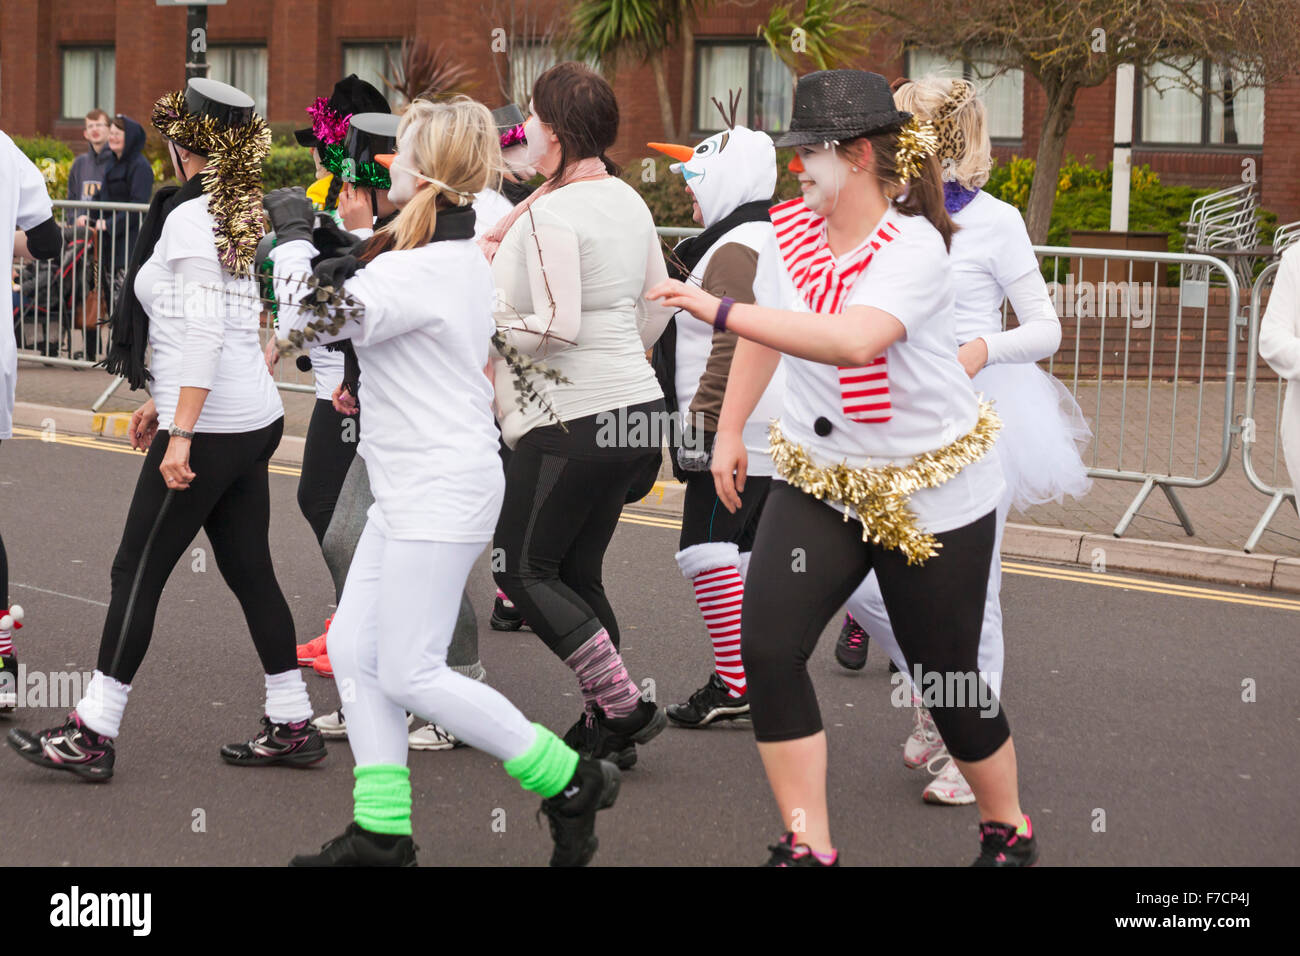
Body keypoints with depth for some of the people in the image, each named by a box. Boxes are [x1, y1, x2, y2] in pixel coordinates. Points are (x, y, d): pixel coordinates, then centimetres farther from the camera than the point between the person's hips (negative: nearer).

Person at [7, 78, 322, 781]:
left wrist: (181, 434, -23)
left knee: (136, 572, -3)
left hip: (209, 426, -9)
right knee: (249, 571, 13)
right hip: (256, 419, 9)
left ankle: (92, 734, 1)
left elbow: (203, 331, -22)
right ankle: (291, 725, 16)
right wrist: (163, 401, 26)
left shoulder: (189, 217, -14)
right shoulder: (239, 215, 14)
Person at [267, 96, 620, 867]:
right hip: (413, 490, 10)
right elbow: (372, 317, 23)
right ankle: (382, 832, 11)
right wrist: (348, 272, 3)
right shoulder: (459, 255, 11)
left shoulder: (418, 269, -21)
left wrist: (294, 234, -10)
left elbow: (311, 319, -24)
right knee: (354, 650, 9)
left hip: (440, 494, -10)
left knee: (410, 673, -6)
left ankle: (569, 781, 2)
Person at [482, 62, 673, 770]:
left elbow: (558, 323, -22)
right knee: (577, 573, 14)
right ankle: (605, 725, 13)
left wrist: (490, 330, -8)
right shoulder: (627, 201, 11)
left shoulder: (549, 213, -16)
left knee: (523, 569, 0)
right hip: (636, 405, 9)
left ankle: (622, 707, -5)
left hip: (574, 419, -9)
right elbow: (659, 306, 18)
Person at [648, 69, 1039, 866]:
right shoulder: (791, 227, -2)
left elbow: (855, 339, -42)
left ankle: (1009, 831, 31)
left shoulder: (913, 246, -23)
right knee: (767, 649, -13)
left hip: (931, 491, -5)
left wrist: (717, 310, -42)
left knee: (946, 675, 5)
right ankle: (809, 848, -4)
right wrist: (730, 429, 19)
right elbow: (769, 330, 17)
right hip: (819, 480, 5)